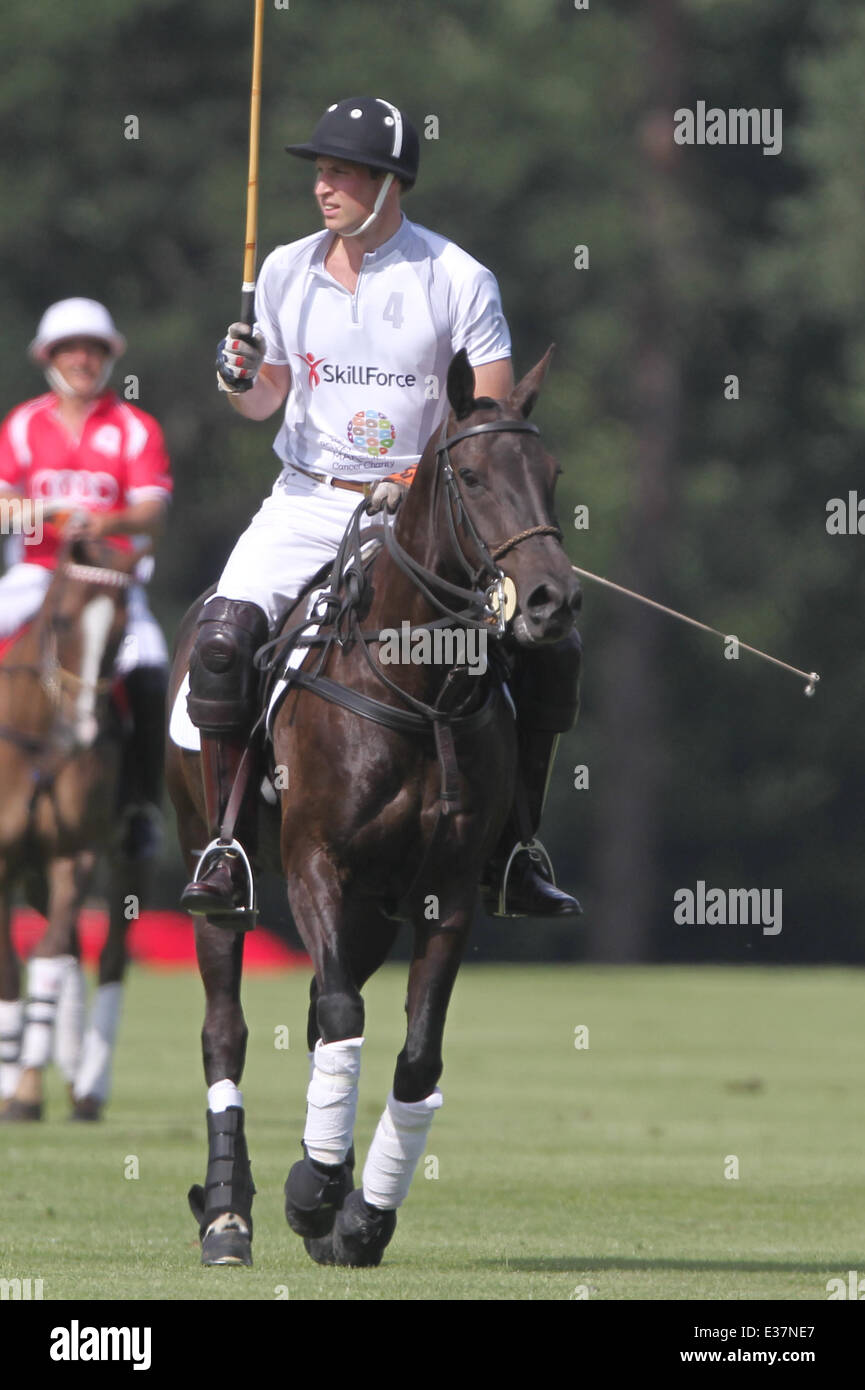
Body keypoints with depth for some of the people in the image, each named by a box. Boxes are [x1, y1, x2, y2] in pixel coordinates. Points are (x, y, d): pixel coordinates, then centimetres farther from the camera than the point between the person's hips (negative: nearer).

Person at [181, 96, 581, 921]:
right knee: (222, 637, -24)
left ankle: (509, 854, 4)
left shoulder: (457, 280, -5)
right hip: (308, 504, 1)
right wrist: (239, 382, -9)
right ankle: (225, 847, -15)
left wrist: (421, 482, -25)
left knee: (550, 651, -11)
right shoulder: (286, 271, 4)